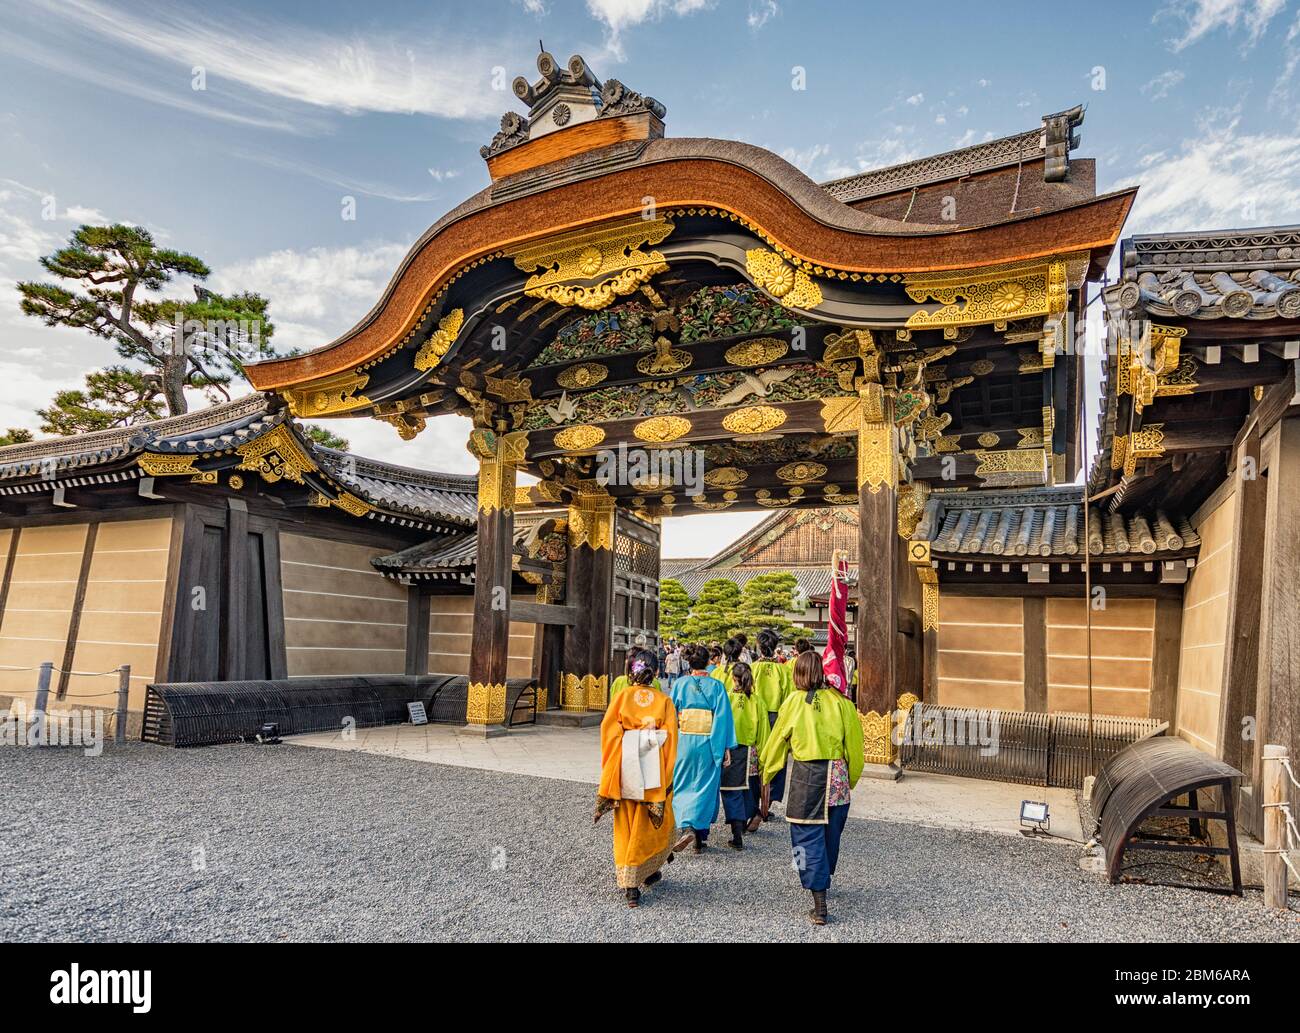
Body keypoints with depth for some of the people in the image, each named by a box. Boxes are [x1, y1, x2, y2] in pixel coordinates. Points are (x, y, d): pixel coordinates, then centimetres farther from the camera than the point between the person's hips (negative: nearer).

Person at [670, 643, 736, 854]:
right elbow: (723, 718, -8)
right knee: (705, 788, 11)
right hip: (708, 743, 0)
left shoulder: (680, 684, -1)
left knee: (682, 787, 13)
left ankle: (686, 828, -9)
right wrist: (726, 747, -5)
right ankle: (700, 839, 11)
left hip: (684, 741, 0)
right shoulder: (716, 686, -4)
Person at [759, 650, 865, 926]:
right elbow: (854, 742, 3)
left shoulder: (795, 701, -5)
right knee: (831, 833, 20)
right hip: (838, 775, 3)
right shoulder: (840, 700, -2)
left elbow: (777, 740, 4)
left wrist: (766, 774, 18)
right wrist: (852, 778, 17)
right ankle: (823, 881, 41)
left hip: (806, 773, -3)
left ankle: (819, 905, -1)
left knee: (809, 836, 3)